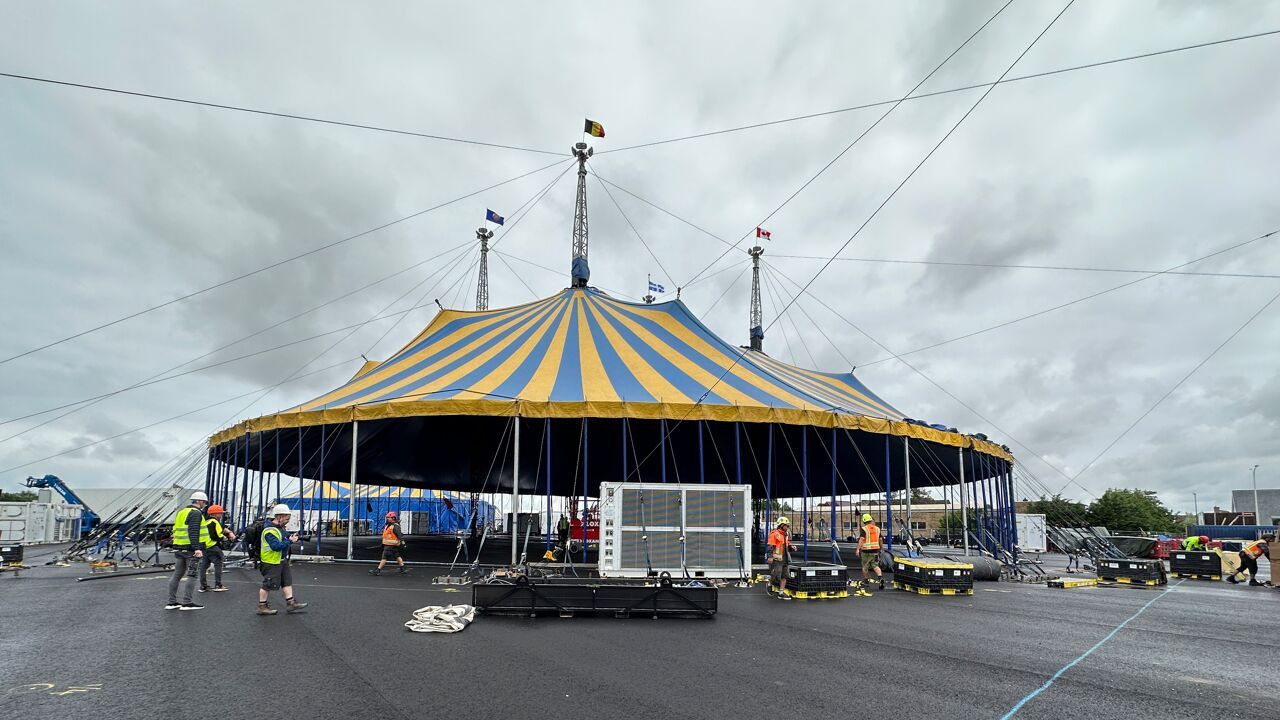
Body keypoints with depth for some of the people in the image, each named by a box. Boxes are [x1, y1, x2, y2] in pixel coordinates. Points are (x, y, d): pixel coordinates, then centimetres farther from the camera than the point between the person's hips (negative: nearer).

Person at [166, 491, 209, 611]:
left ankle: (171, 602, 17)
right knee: (192, 576, -4)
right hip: (191, 549, -9)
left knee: (177, 574, 13)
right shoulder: (196, 513, -11)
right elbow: (194, 532, -22)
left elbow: (176, 530, 23)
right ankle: (187, 602, -4)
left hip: (179, 548, 9)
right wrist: (197, 548, -28)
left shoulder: (181, 512, 19)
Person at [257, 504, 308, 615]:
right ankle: (262, 607, 14)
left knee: (287, 581, 12)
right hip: (271, 562, -10)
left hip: (282, 560, 10)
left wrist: (291, 536, 2)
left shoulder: (280, 527, 9)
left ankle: (290, 603, 19)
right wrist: (290, 541, -25)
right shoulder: (270, 530, -22)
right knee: (268, 584, 1)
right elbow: (276, 546, -29)